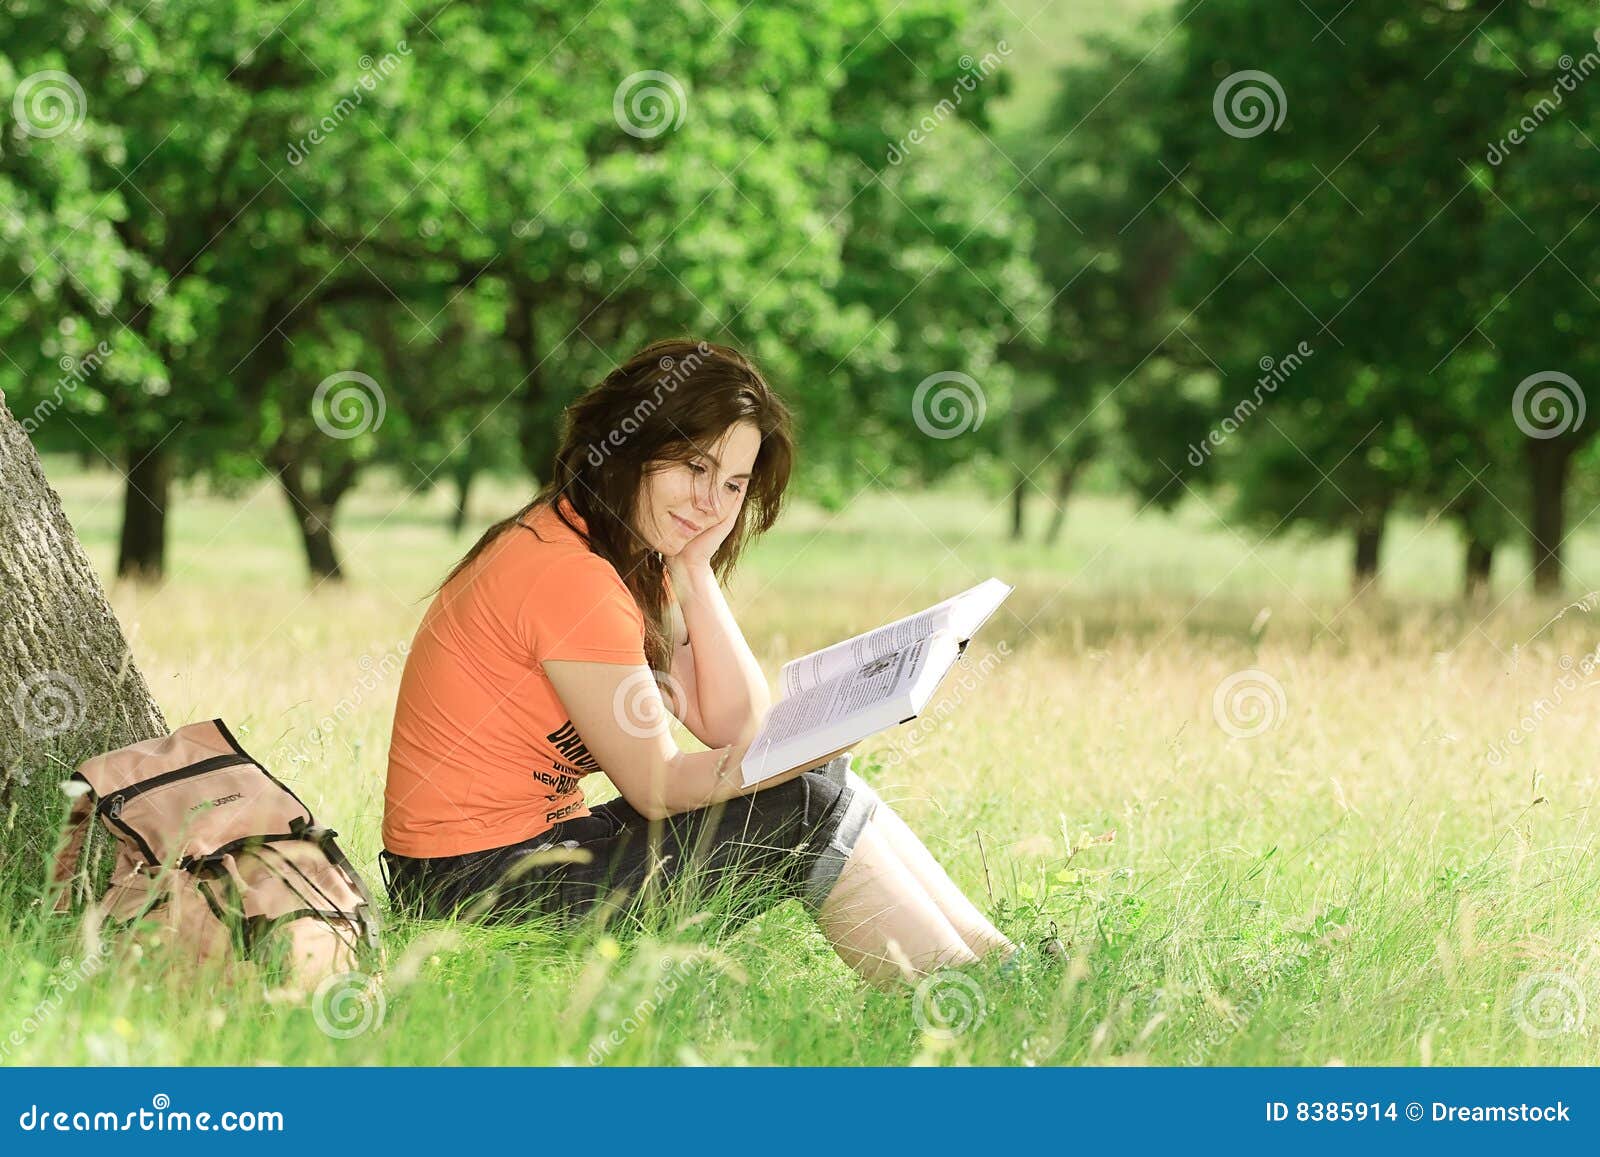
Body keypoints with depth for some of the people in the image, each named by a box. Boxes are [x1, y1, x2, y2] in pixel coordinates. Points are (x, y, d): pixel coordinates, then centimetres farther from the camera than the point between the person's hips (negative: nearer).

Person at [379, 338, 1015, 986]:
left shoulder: (637, 562, 11)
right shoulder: (567, 574, -20)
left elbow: (737, 729, 2)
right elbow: (655, 786, -16)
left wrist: (695, 571, -3)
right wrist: (813, 746, -20)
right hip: (480, 887, -9)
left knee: (830, 793, 3)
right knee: (808, 811, -10)